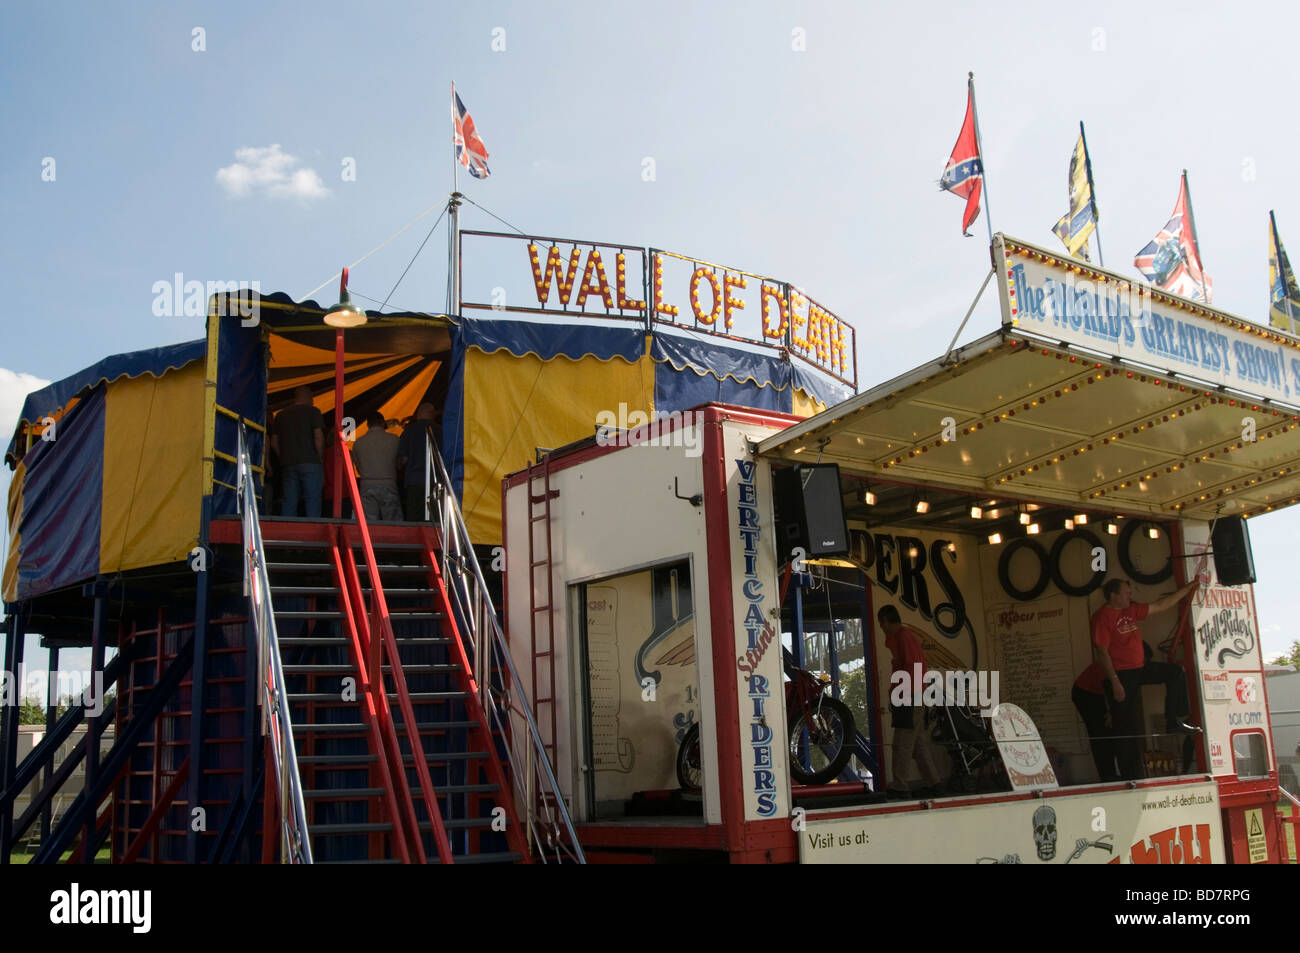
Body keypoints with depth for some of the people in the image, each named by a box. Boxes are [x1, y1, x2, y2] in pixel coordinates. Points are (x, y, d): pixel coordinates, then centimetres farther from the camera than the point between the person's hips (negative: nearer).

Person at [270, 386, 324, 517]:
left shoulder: (281, 415, 17)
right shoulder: (312, 411, 3)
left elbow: (274, 443, 13)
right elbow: (318, 437, -7)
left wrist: (284, 459, 17)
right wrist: (318, 457, 2)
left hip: (288, 465, 4)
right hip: (310, 463, -4)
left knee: (288, 506, 3)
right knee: (312, 502, -5)